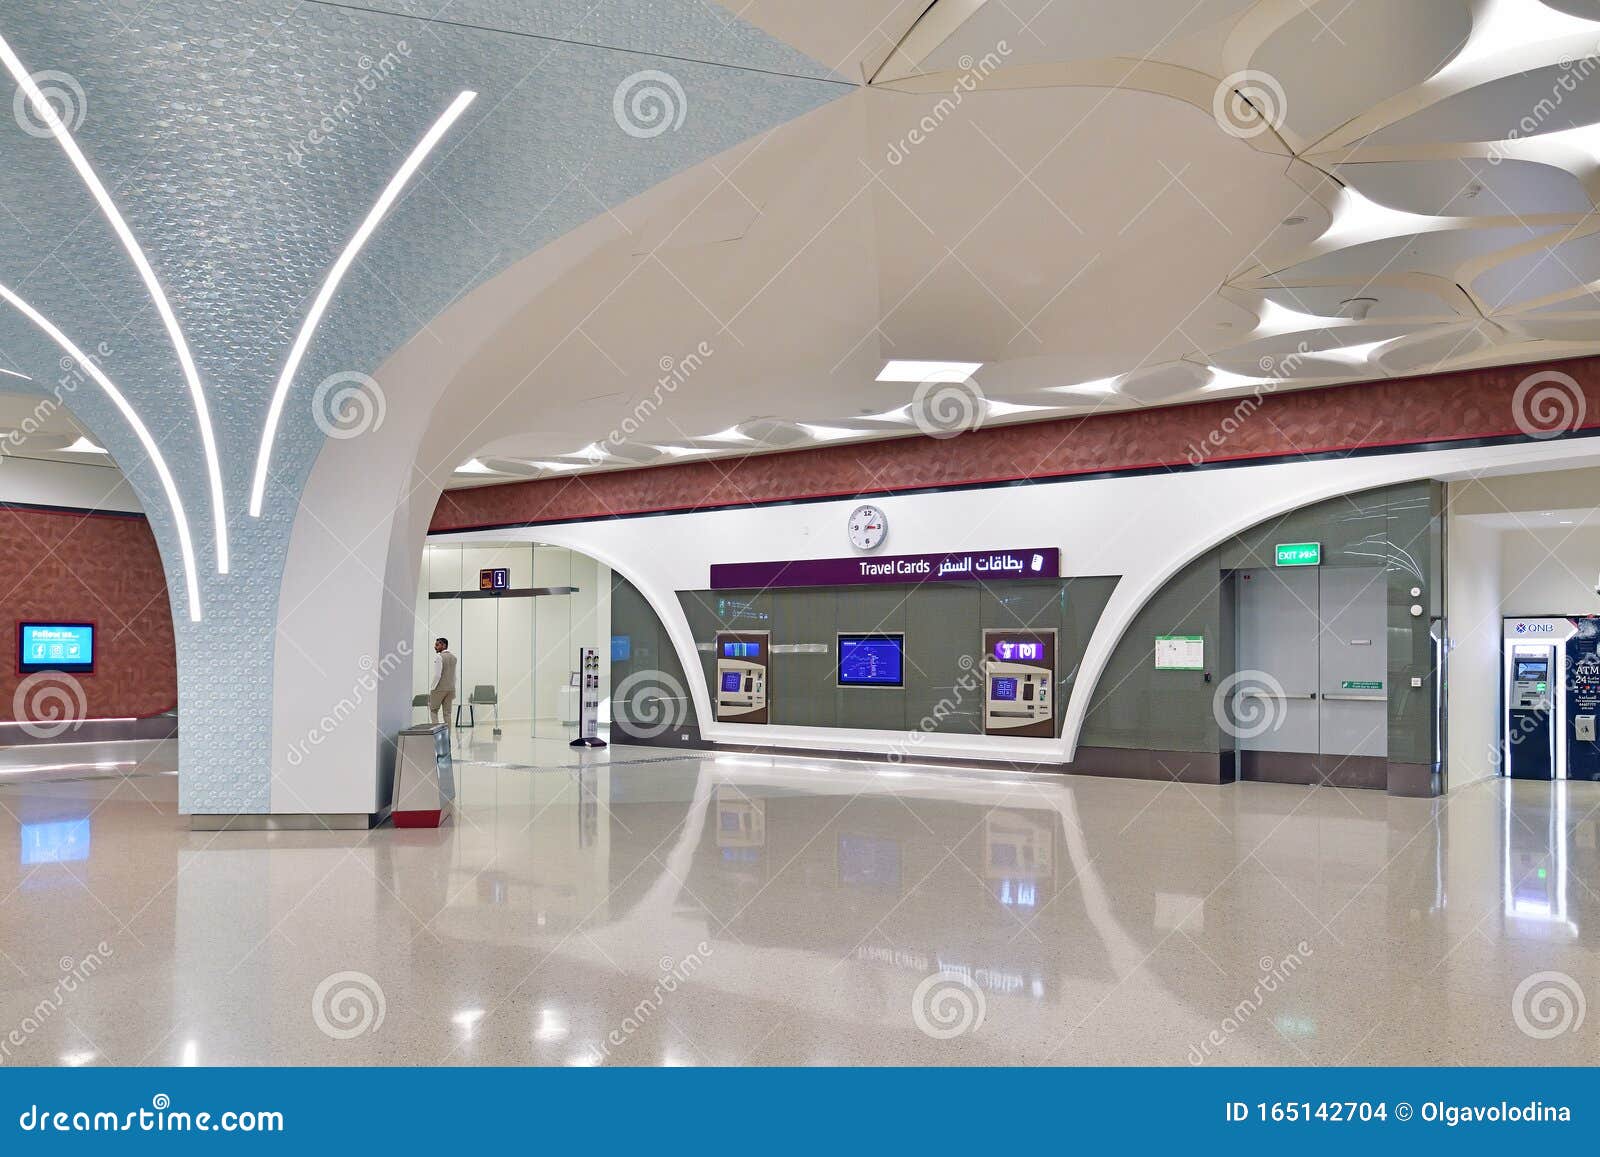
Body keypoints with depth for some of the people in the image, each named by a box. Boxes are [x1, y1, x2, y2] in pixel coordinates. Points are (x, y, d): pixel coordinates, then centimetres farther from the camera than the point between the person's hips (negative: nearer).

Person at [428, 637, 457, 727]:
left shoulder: (439, 657, -11)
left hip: (439, 688, -6)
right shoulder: (453, 658, 11)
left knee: (433, 710, 6)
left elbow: (437, 675, -16)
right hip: (450, 689, 6)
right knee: (448, 713, 7)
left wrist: (431, 688, -10)